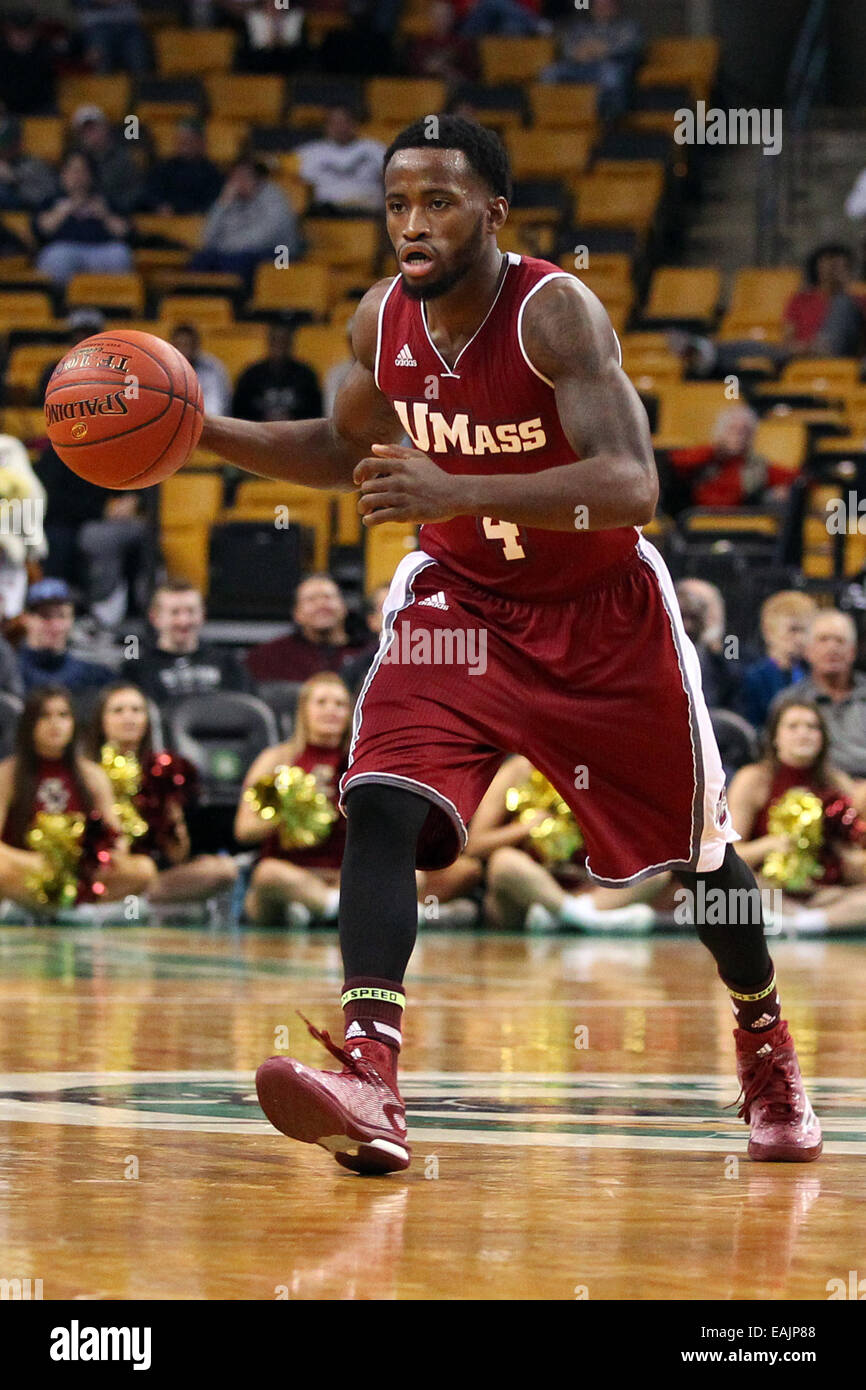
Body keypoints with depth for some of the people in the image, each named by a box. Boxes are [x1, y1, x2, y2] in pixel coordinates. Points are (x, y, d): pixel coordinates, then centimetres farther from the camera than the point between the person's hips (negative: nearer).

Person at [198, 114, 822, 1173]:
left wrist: (458, 492, -50)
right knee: (379, 806, -22)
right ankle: (368, 1085, -32)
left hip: (601, 615, -3)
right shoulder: (381, 321, -8)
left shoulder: (554, 312, -26)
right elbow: (348, 452, 13)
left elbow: (631, 488, -38)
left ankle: (768, 1053, 38)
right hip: (460, 601, 4)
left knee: (692, 845, 11)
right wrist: (207, 432, -2)